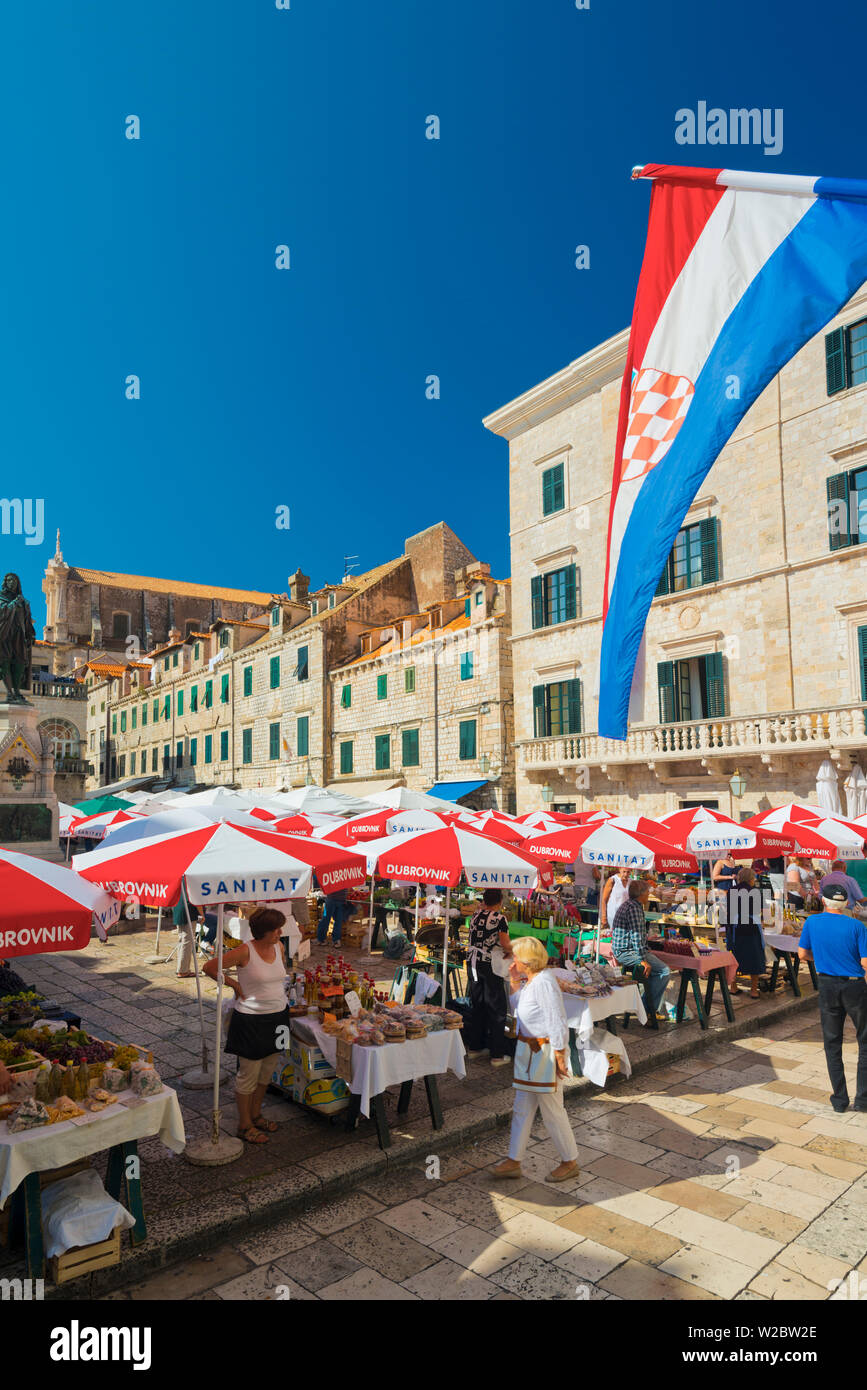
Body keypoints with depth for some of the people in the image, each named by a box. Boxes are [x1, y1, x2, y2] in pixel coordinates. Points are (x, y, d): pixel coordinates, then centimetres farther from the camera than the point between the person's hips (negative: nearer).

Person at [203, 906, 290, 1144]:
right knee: (249, 1074, 5)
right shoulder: (245, 951, -19)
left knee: (267, 1072, 18)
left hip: (277, 1016, 7)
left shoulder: (278, 947, 1)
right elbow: (209, 967, -15)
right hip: (251, 1020, -7)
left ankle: (255, 1114, 36)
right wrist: (233, 983, -10)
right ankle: (244, 1125, 21)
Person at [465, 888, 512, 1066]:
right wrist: (509, 952, 4)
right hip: (490, 966, -6)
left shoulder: (475, 916, 5)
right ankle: (497, 1055, 6)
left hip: (473, 963, 6)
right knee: (496, 1010, 3)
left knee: (476, 1006, 17)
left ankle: (473, 1047, 26)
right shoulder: (499, 918, -12)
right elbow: (506, 944, -16)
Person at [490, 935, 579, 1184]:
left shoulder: (543, 983, -23)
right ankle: (514, 1162, 25)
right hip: (529, 1052, 10)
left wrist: (560, 1058, -21)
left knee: (552, 1111, 6)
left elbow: (558, 1024, -24)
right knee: (521, 1108, 15)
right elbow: (517, 1007, 19)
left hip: (544, 1053, -10)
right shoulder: (531, 981, 6)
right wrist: (514, 981, 8)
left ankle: (570, 1162, 24)